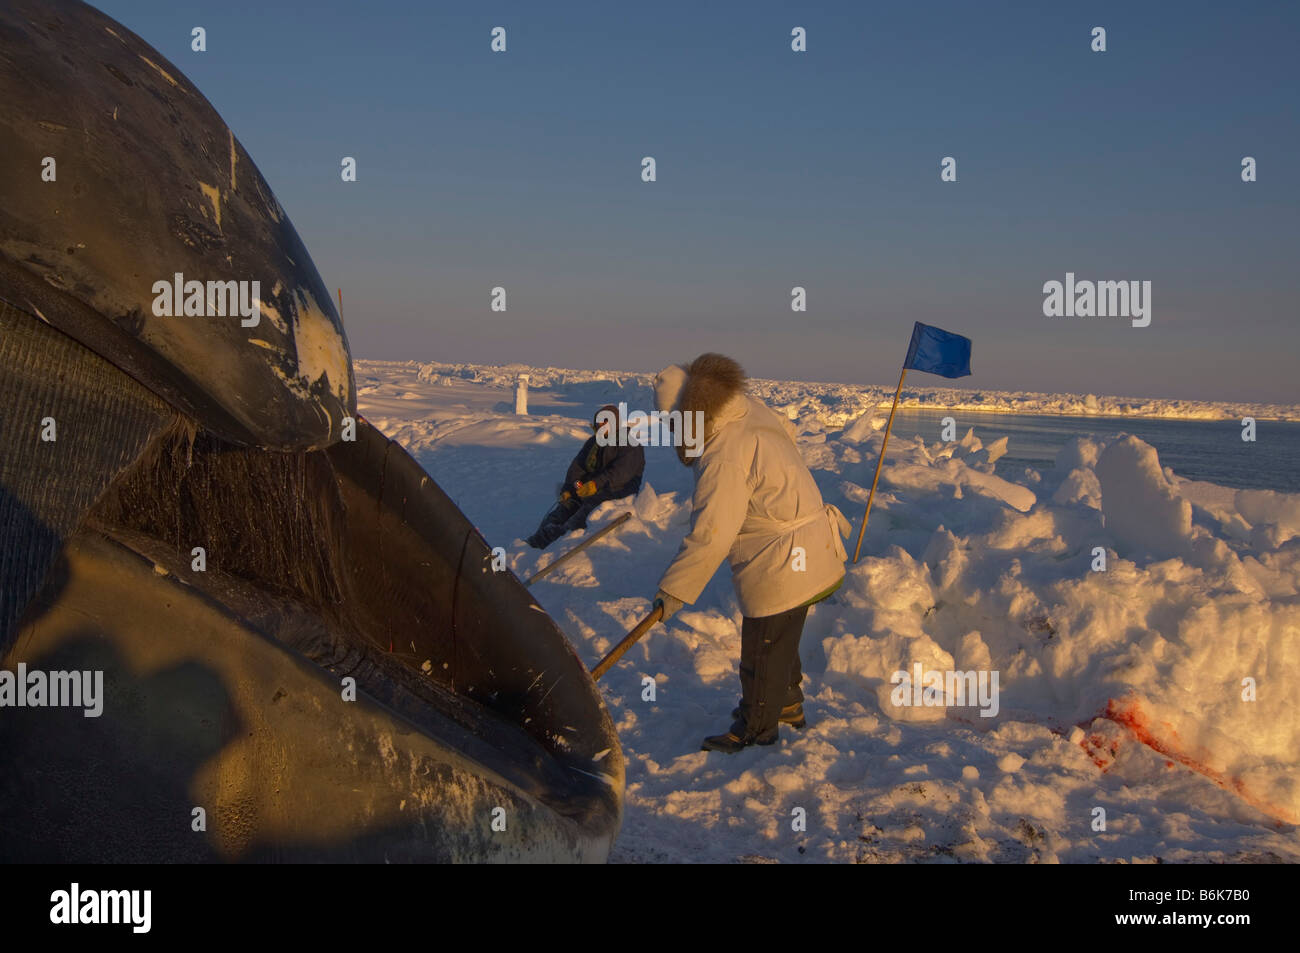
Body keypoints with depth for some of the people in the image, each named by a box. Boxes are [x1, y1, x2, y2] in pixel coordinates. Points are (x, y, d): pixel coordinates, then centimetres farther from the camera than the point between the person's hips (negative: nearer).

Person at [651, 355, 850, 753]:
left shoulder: (723, 458, -27)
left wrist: (673, 589, -23)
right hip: (808, 552, 10)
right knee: (780, 639, 27)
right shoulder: (753, 412, 1)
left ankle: (757, 729, 24)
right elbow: (788, 433, 23)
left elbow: (711, 534, -29)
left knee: (763, 650, 7)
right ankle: (788, 704, 46)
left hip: (781, 567, -10)